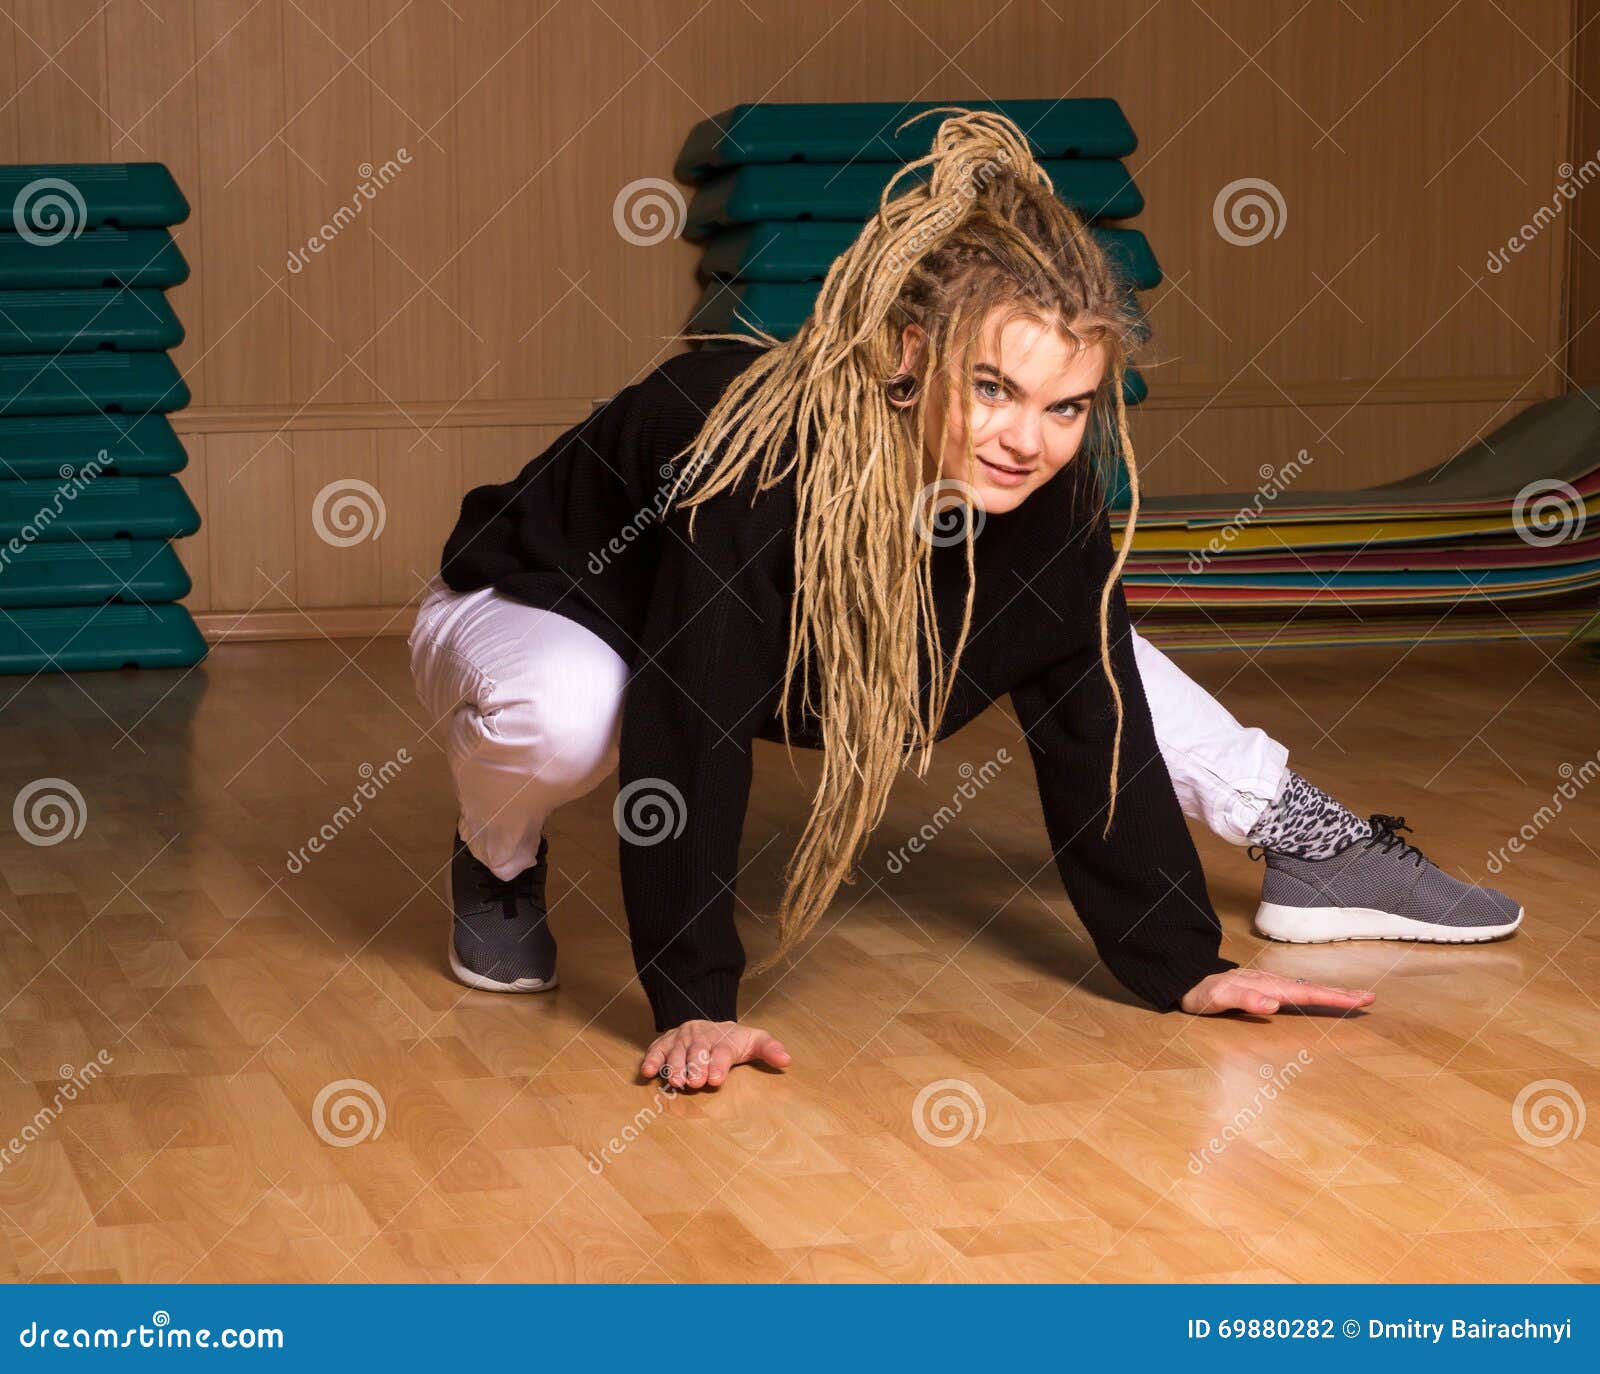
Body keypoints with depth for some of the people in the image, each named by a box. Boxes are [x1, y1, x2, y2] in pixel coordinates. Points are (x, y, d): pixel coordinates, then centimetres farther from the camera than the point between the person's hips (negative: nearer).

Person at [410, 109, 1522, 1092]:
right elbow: (686, 739, -40)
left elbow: (1092, 729, -13)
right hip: (539, 620, -5)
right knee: (562, 713, -42)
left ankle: (1315, 851, 18)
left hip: (789, 651, 6)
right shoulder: (752, 451, -41)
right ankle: (500, 869, -7)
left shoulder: (1051, 495, -22)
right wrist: (693, 1007, -40)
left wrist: (1181, 968, -15)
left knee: (1082, 637, 1)